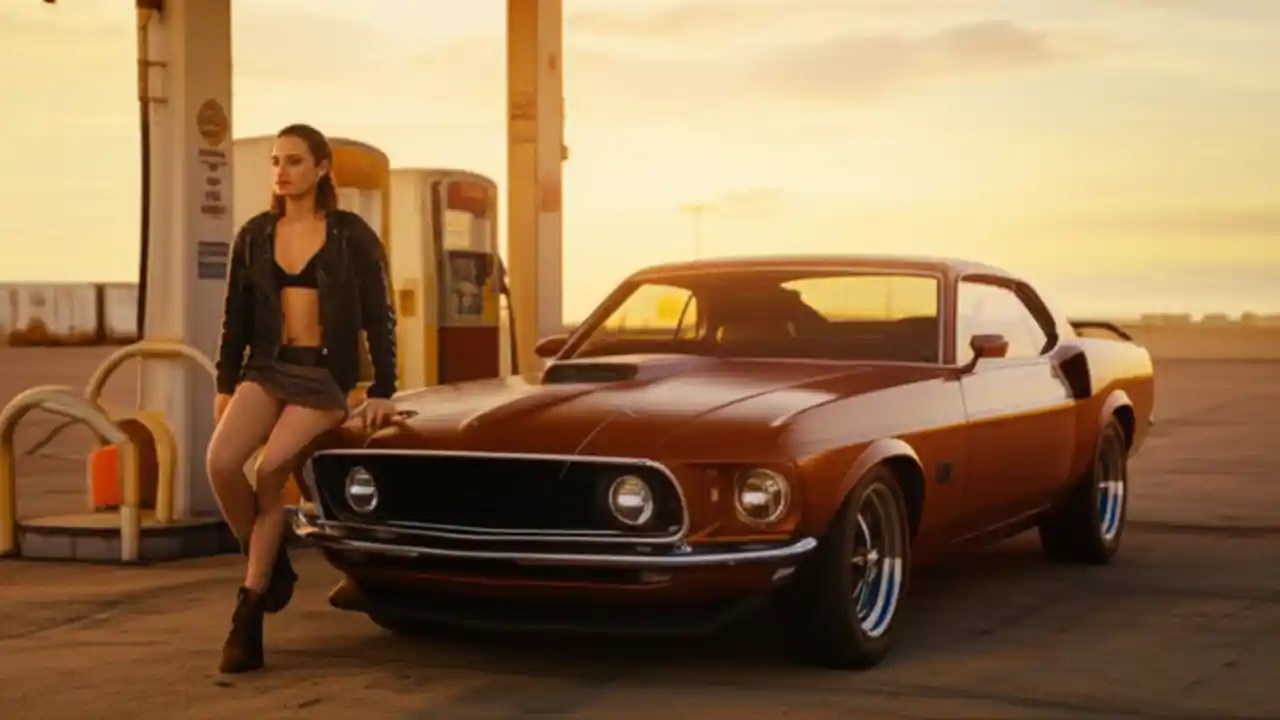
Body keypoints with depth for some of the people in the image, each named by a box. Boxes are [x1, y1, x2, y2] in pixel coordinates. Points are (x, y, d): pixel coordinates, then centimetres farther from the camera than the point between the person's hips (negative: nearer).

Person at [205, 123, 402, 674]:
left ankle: (248, 617, -12)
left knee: (270, 472, -23)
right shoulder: (254, 236, 9)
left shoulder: (352, 236, 0)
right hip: (267, 370, 3)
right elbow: (235, 317, 13)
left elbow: (378, 317, -1)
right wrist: (224, 387, 11)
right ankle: (270, 567, 1)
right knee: (221, 462, -24)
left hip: (325, 376, -3)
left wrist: (382, 392, -6)